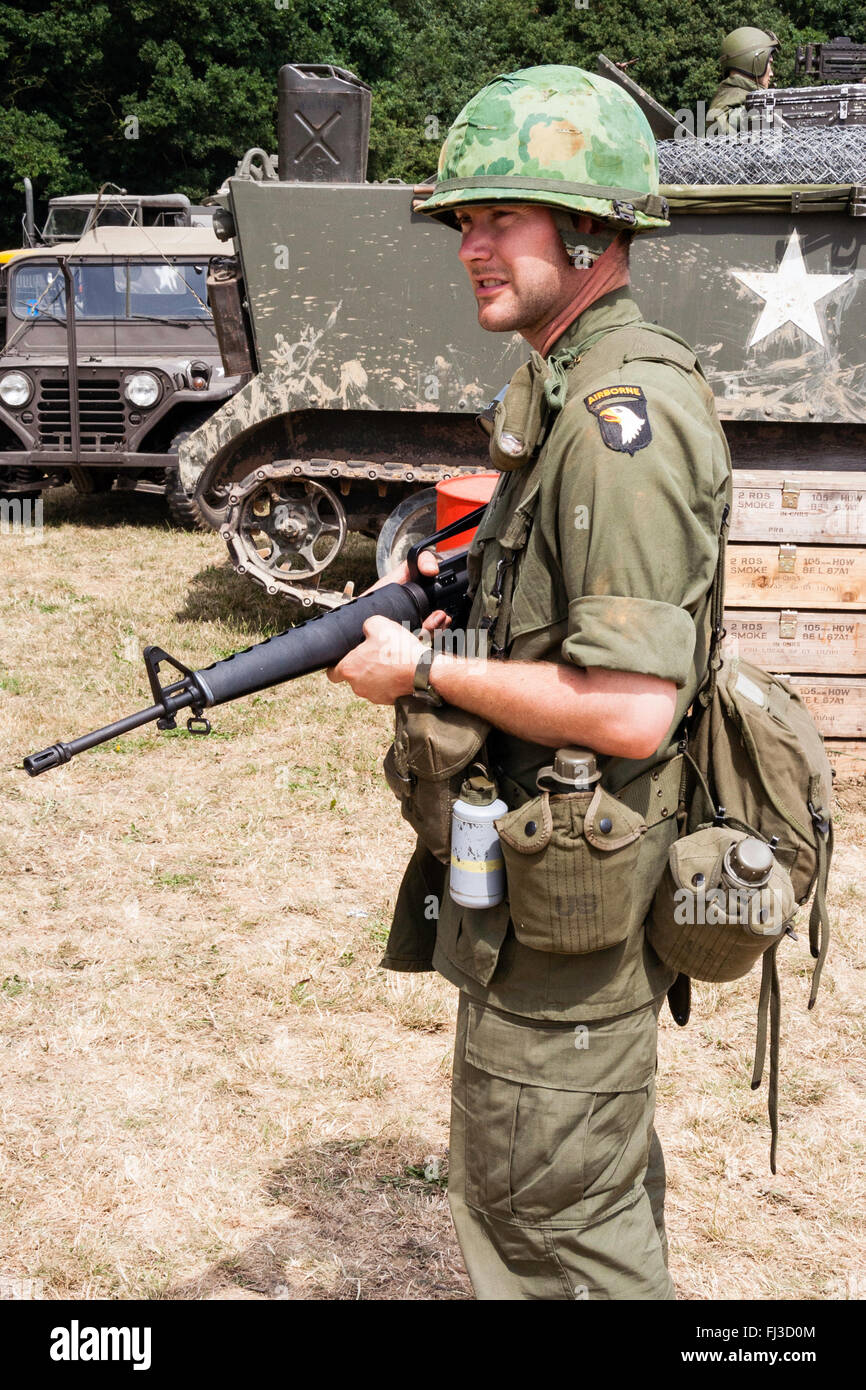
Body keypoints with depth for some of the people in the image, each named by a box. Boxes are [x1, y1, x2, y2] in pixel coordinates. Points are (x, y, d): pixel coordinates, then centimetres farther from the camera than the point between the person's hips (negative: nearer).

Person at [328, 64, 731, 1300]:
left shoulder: (620, 411, -23)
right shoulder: (569, 387, 10)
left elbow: (630, 711, -29)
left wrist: (424, 670, -19)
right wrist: (457, 593, 5)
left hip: (565, 896, -10)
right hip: (551, 873, 10)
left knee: (546, 1212, 6)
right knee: (602, 1181, 26)